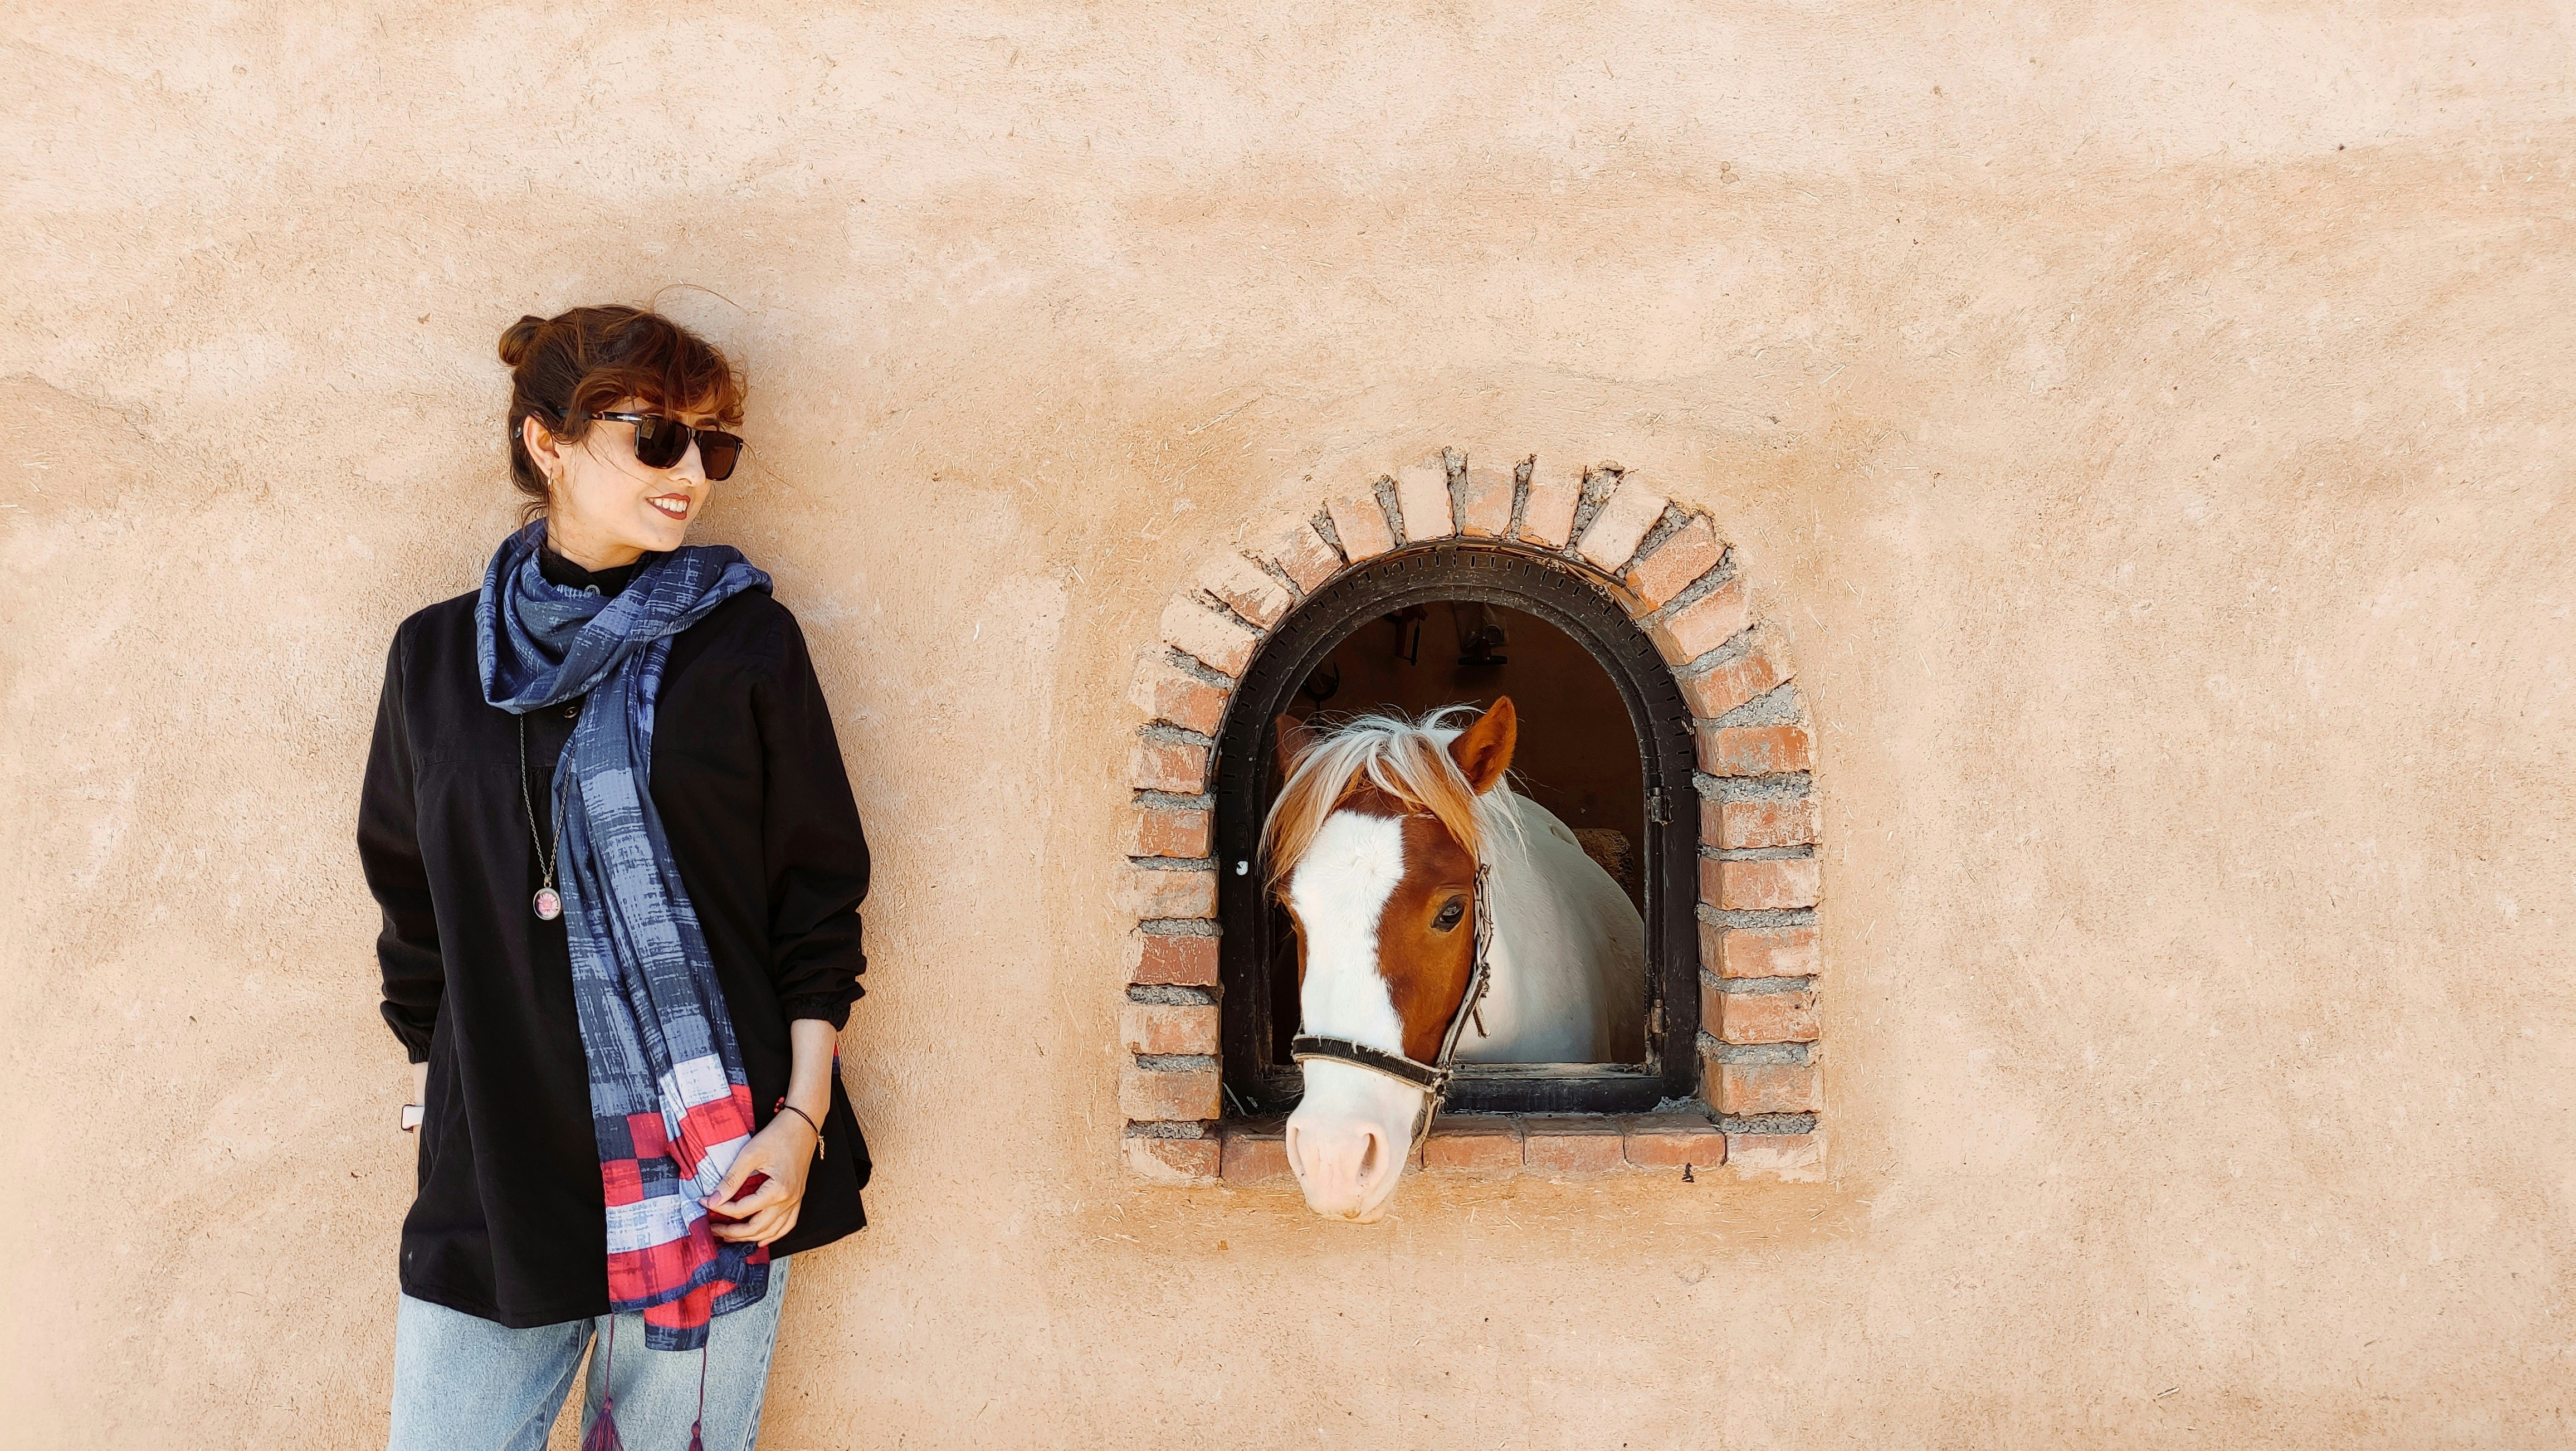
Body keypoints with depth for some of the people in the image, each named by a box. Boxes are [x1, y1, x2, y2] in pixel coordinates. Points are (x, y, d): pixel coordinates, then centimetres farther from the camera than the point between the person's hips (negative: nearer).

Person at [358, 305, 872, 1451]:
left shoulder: (744, 643, 0)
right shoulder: (438, 657, 7)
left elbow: (819, 900, 1)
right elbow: (413, 911, 16)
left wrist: (802, 1118, -6)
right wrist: (433, 1096, 12)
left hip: (716, 1163, -2)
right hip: (494, 1172, 2)